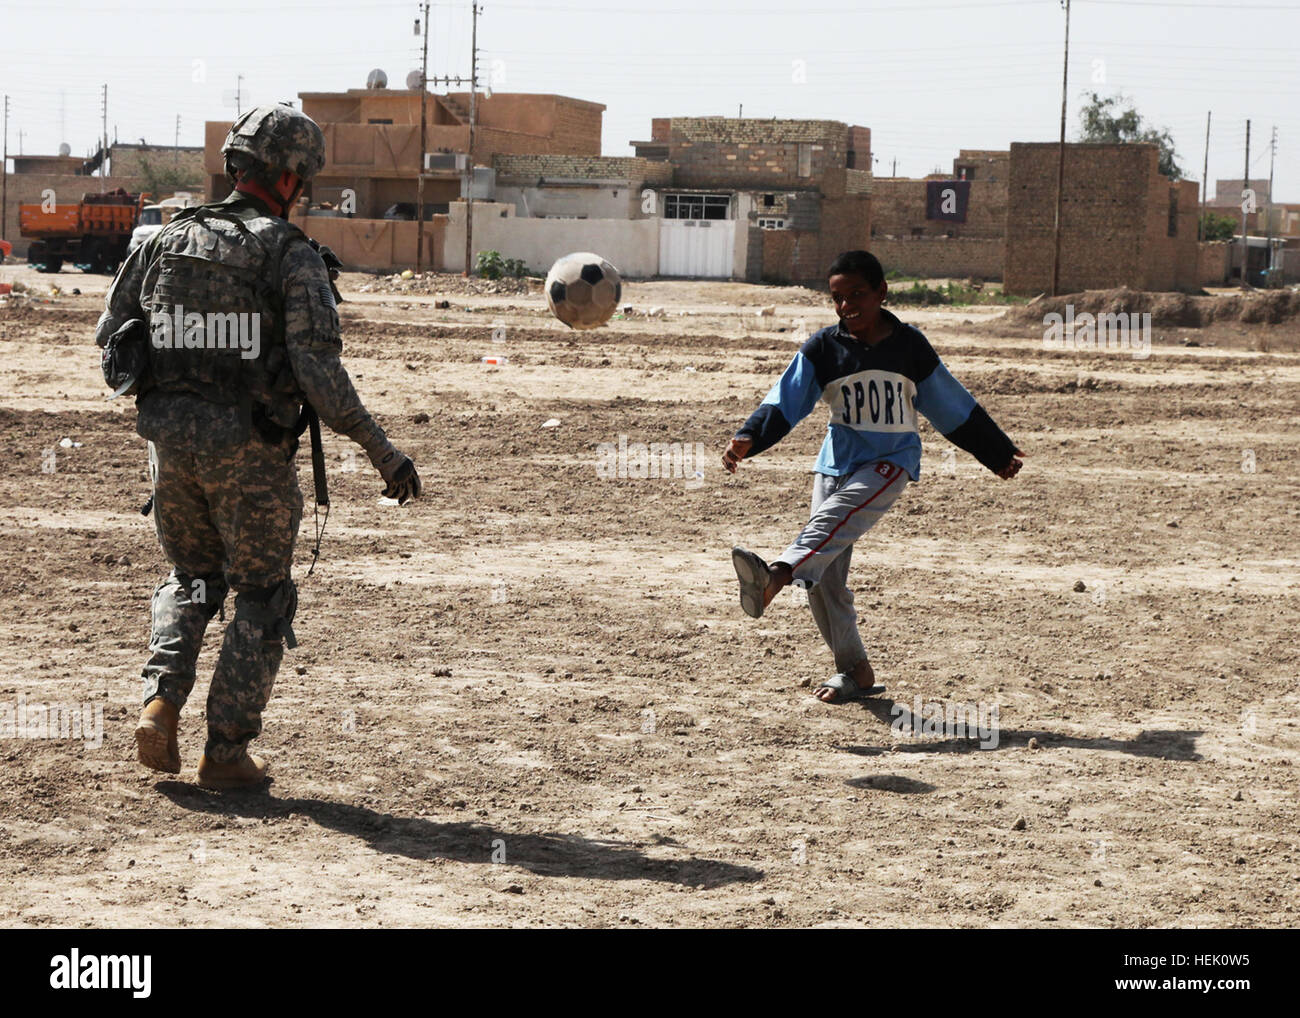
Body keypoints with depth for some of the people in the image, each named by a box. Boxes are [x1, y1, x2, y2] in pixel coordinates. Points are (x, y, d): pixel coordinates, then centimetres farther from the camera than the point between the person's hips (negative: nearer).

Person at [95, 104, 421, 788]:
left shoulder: (165, 242, 4)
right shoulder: (291, 255, -11)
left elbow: (109, 333, 10)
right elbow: (319, 369, -20)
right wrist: (382, 452, -15)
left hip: (171, 443, 4)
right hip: (251, 453, -4)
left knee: (191, 579, 25)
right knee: (261, 598, 12)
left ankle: (160, 701, 4)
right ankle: (226, 751, 9)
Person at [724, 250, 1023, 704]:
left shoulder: (910, 346, 1)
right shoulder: (822, 348, 3)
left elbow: (953, 407, 12)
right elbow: (784, 403, -5)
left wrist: (998, 454, 20)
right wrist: (747, 440, -23)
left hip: (890, 462, -3)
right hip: (836, 462, 4)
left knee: (836, 516, -32)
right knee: (825, 574, -4)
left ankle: (775, 577, -57)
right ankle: (853, 670, 7)